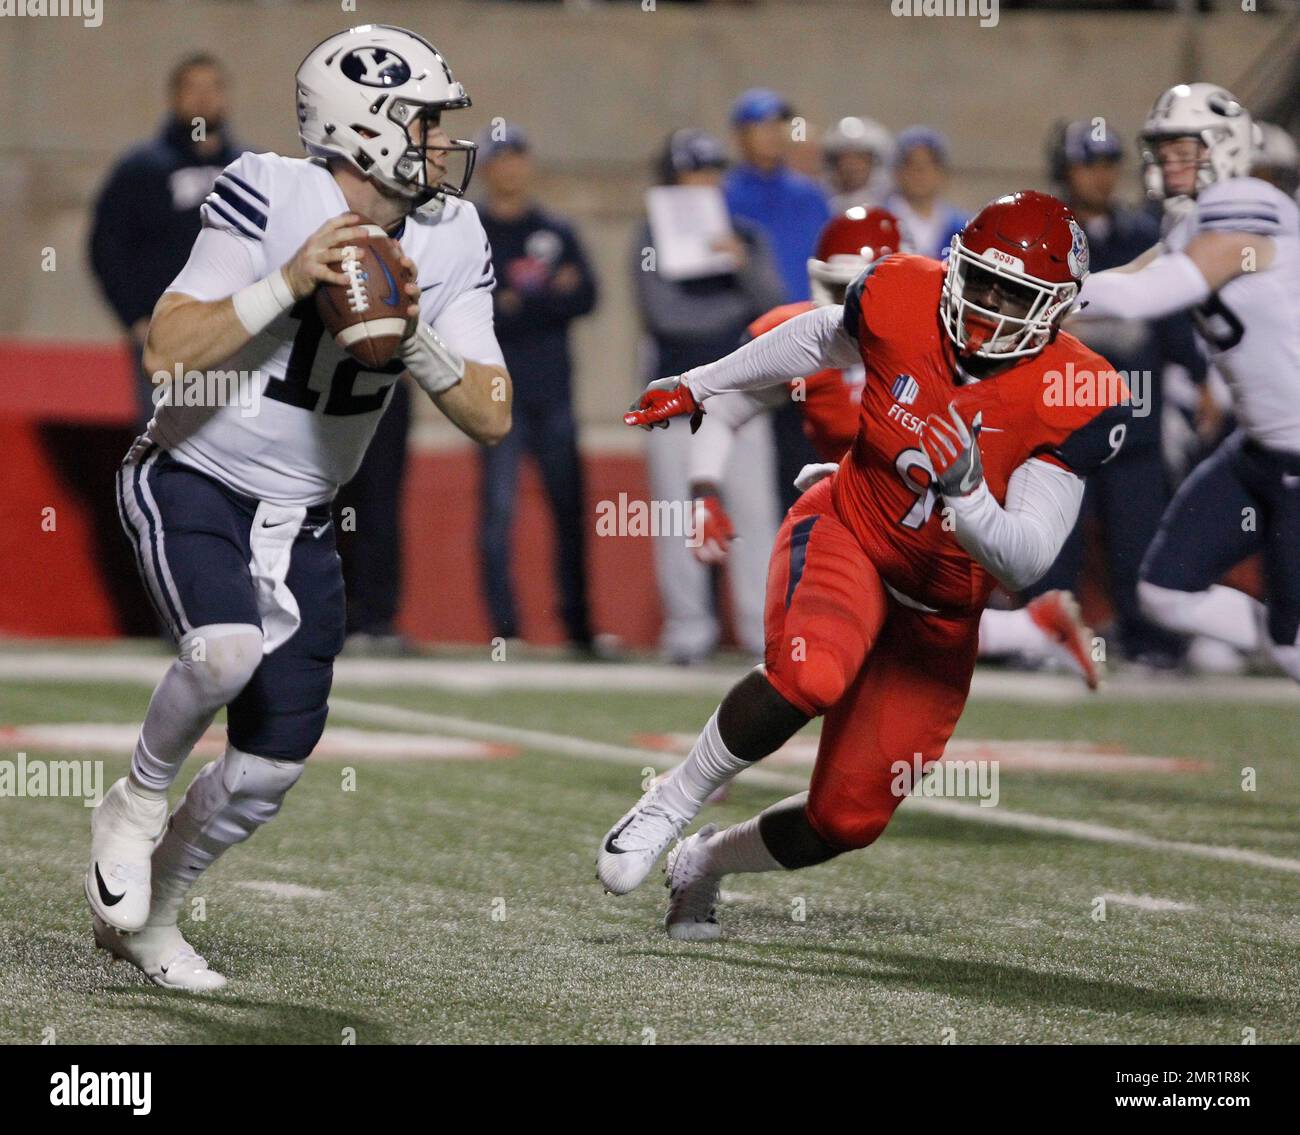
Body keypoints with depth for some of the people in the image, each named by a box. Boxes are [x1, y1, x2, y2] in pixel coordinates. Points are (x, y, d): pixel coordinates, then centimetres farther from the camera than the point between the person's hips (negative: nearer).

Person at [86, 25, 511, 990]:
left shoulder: (450, 243, -4)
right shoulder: (270, 199, -20)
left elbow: (492, 419, -6)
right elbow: (168, 349, -24)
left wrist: (415, 340, -22)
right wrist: (288, 284, -33)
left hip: (299, 520, 6)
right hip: (190, 484, -6)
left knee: (272, 769, 3)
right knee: (228, 650, -34)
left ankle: (145, 915, 27)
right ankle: (138, 802, -5)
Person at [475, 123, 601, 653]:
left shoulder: (557, 232, 15)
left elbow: (584, 296, 4)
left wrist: (517, 305, -10)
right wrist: (550, 297, -10)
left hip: (554, 388, 3)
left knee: (570, 509, 4)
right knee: (499, 507, -8)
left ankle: (578, 625, 11)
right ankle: (504, 629, -6)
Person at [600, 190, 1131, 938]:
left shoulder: (1073, 405, -21)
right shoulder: (902, 301, -16)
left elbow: (1025, 562, -23)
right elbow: (818, 340, 9)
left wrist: (966, 491, -43)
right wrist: (699, 387, 21)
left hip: (942, 614, 1)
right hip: (848, 534, -1)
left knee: (848, 819, 1)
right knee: (811, 675, -36)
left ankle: (706, 863, 31)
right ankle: (669, 807, -14)